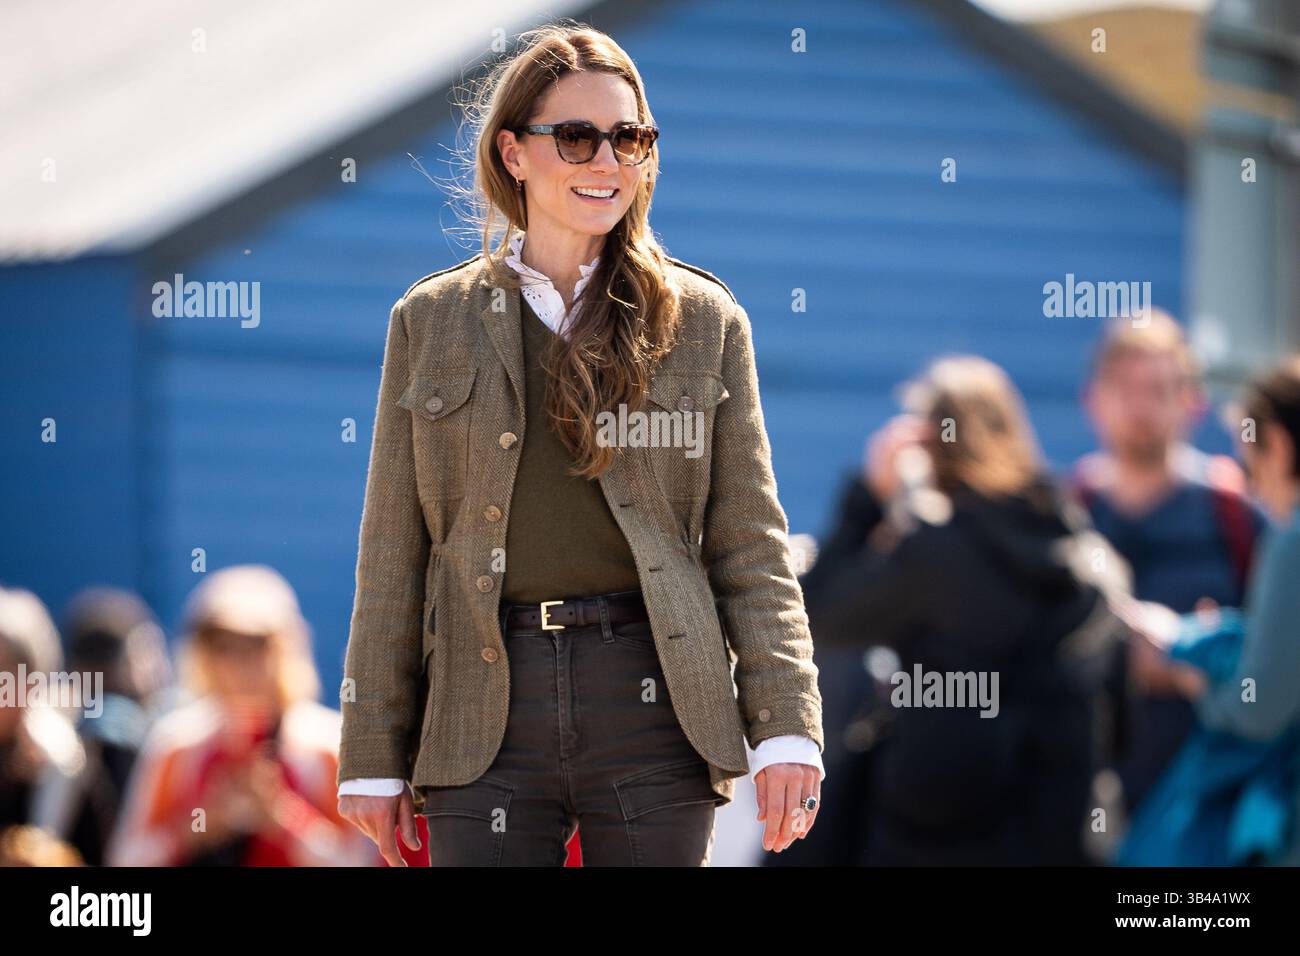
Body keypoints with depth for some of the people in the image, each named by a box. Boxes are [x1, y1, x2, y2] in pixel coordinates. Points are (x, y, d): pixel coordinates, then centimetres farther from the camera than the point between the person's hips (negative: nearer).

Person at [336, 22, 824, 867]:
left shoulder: (704, 322, 10)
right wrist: (373, 757, 5)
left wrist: (786, 728, -5)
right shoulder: (432, 323, 11)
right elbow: (393, 557, 9)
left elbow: (750, 544, 7)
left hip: (654, 702, 0)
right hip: (485, 715, 0)